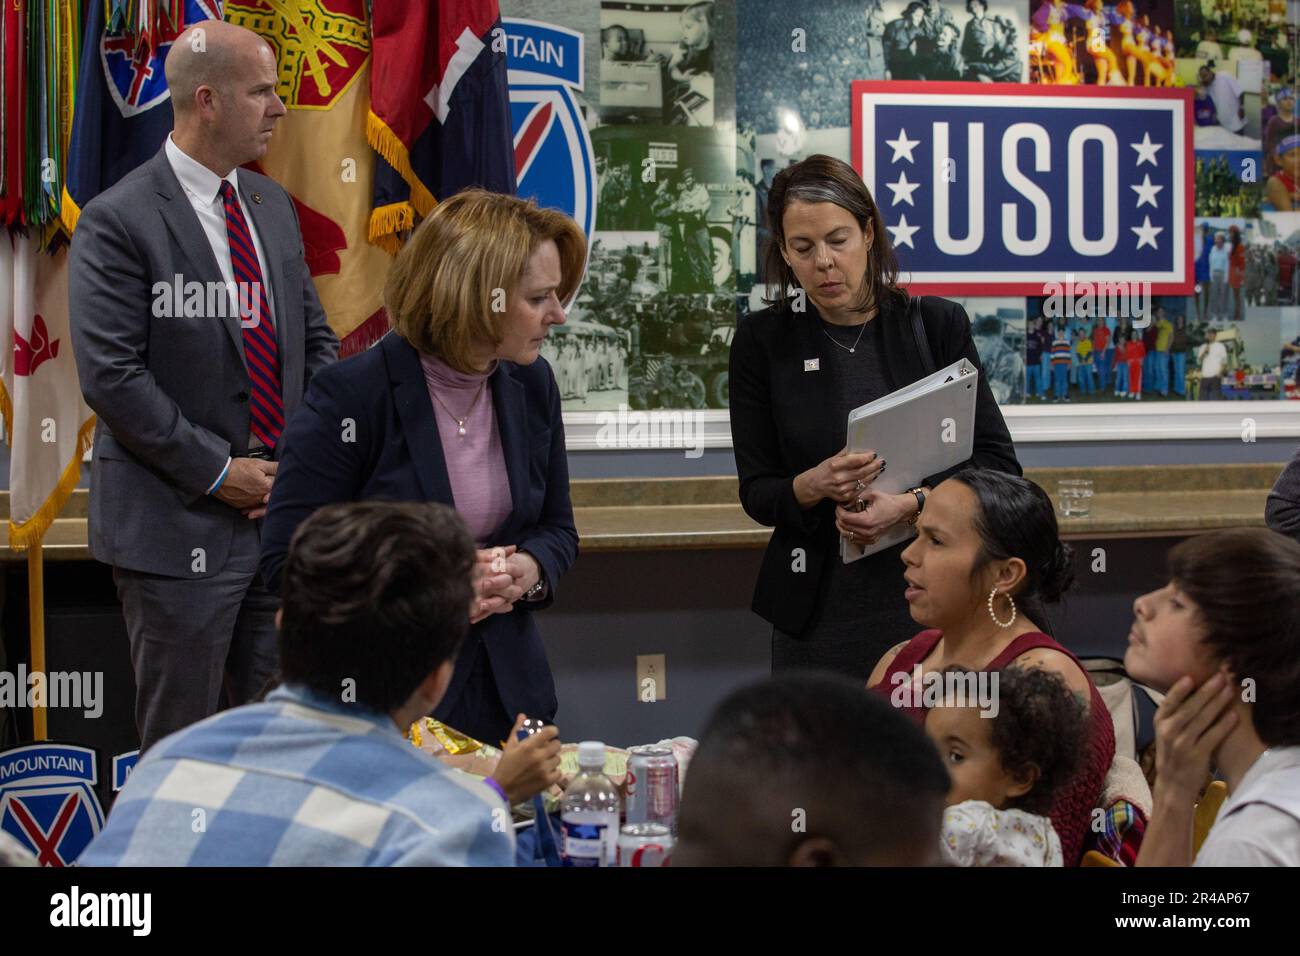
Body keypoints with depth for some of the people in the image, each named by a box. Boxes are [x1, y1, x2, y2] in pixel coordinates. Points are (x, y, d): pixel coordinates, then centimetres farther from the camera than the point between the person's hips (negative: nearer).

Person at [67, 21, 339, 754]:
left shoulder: (273, 205, 12)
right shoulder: (119, 221, -11)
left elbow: (317, 341, 16)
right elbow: (111, 377, -16)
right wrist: (219, 472, -15)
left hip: (283, 510, 7)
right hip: (180, 526, -7)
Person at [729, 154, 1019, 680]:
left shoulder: (937, 325, 0)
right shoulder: (762, 341, 0)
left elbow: (998, 461, -2)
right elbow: (756, 493, 1)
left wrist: (911, 503, -19)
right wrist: (813, 487, -21)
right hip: (818, 612, 0)